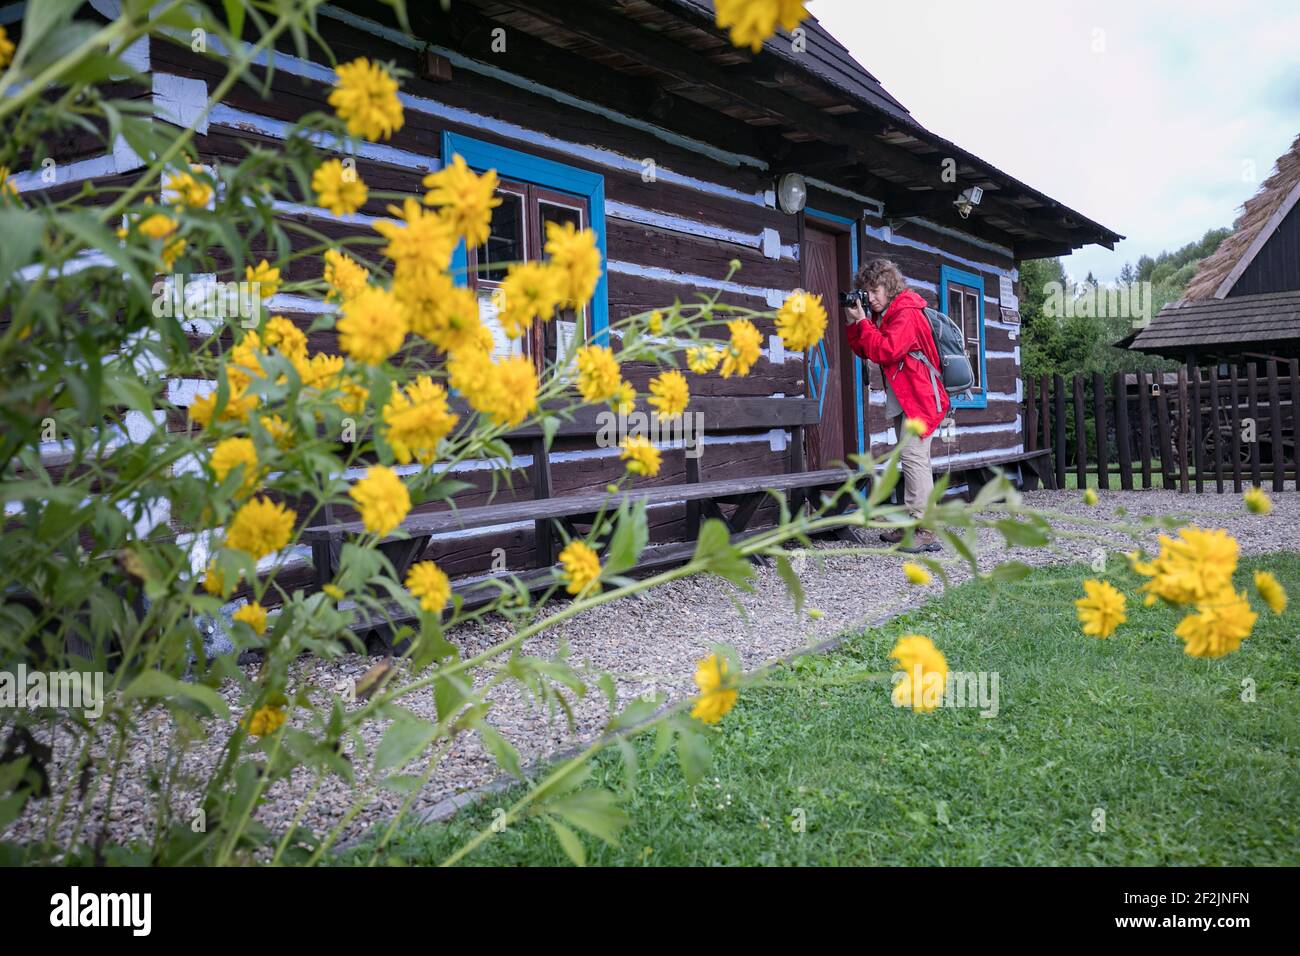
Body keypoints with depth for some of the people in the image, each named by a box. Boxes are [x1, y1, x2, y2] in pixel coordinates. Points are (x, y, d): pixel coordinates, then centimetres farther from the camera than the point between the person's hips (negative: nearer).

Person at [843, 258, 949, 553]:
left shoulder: (907, 313, -14)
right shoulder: (884, 315, 15)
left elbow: (885, 351, -24)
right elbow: (865, 352, 15)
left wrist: (863, 322, -15)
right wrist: (853, 325, 2)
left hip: (918, 397, -10)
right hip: (901, 399, 10)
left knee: (913, 458, -15)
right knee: (910, 460, 12)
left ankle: (925, 531, -17)